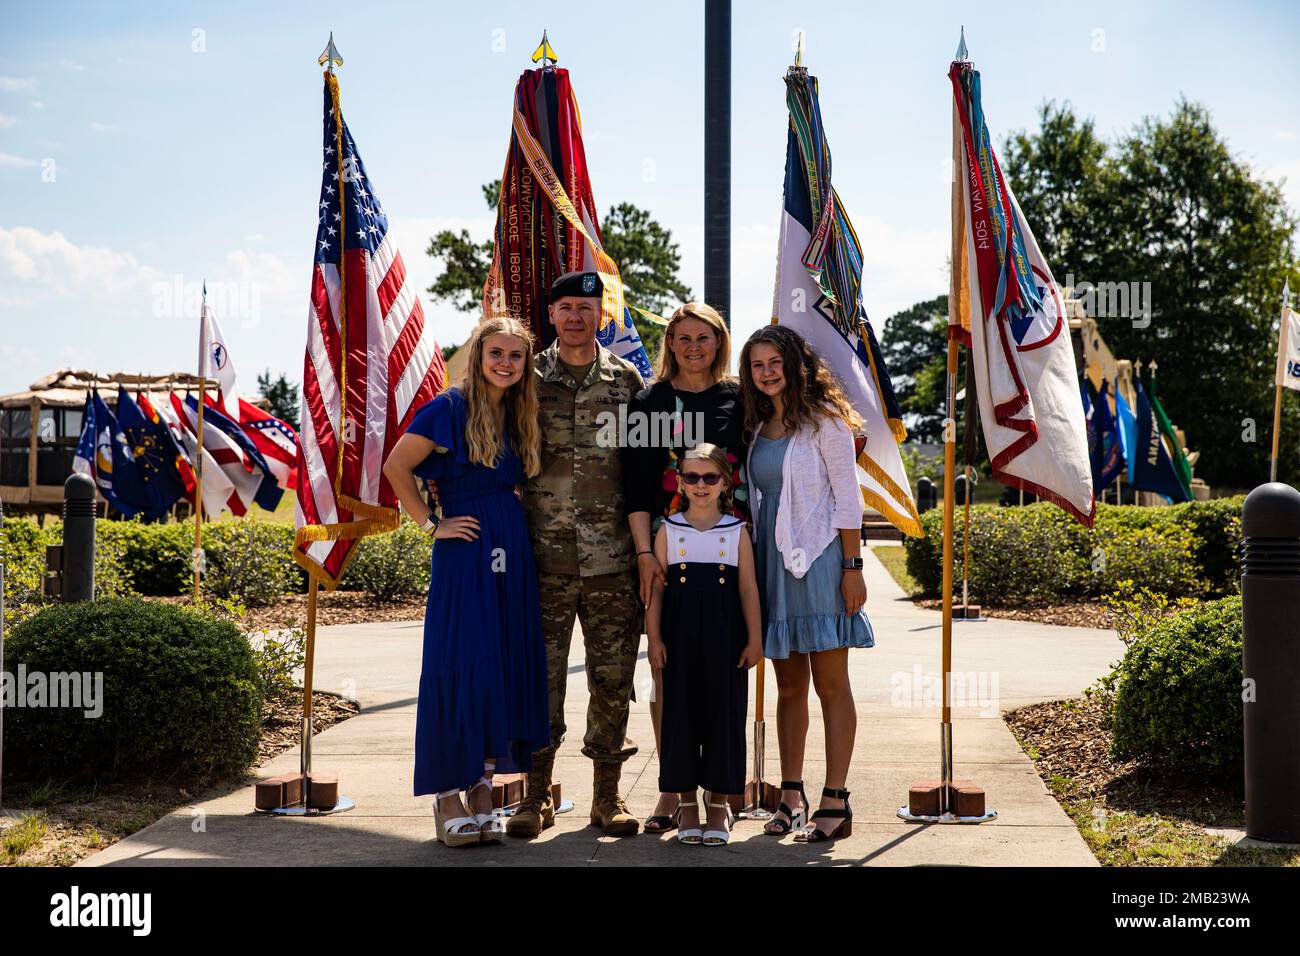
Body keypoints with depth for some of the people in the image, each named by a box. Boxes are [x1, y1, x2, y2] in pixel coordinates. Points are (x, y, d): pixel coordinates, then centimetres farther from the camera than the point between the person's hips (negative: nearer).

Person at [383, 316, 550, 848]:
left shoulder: (520, 416, 14)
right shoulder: (450, 408, -5)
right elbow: (396, 468, -5)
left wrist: (512, 525, 10)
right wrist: (431, 525, -6)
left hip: (512, 554, 6)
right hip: (464, 553, -6)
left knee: (505, 668, 6)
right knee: (459, 668, -6)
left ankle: (482, 793, 15)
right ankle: (449, 796, 2)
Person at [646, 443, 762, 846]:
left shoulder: (737, 532, 4)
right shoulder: (668, 530, 4)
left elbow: (748, 588, 4)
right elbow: (656, 588, 4)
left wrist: (755, 639, 1)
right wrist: (654, 638, -2)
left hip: (725, 639, 0)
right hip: (680, 639, 0)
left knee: (723, 714, 2)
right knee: (680, 714, 3)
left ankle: (719, 802, 13)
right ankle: (686, 801, 14)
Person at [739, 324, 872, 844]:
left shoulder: (824, 420, -4)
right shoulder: (758, 427, 13)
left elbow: (848, 499, -7)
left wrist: (853, 567, -12)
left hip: (818, 561, -6)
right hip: (772, 562, 6)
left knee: (830, 683, -3)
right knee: (788, 685, 9)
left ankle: (835, 801, -1)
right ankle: (791, 796, 16)